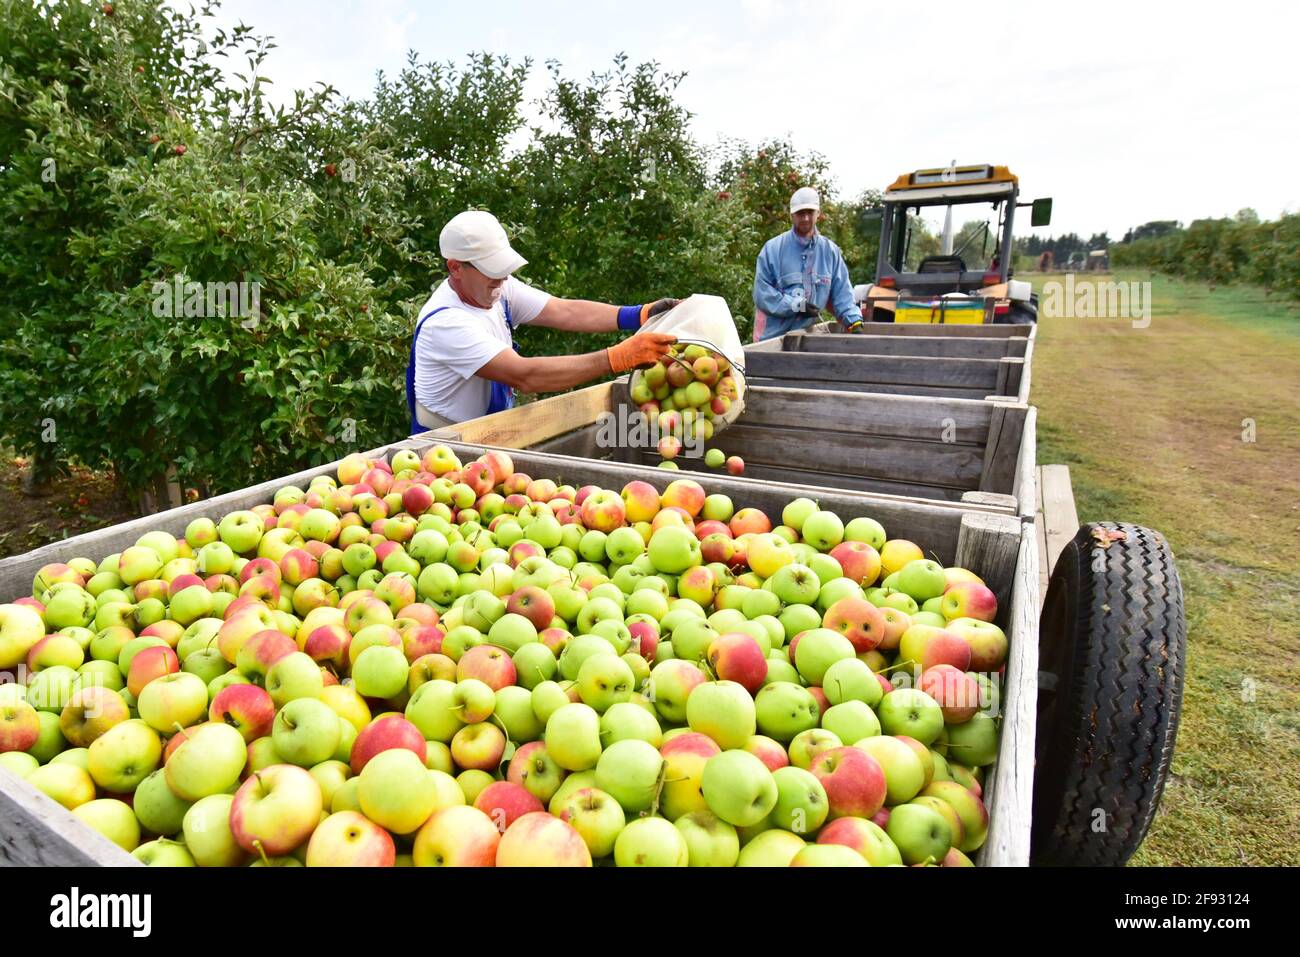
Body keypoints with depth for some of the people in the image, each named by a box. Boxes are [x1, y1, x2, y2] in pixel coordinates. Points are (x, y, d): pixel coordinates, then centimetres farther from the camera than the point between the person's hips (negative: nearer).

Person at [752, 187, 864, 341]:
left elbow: (842, 292, 7)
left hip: (807, 336, 3)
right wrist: (796, 305, -16)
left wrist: (854, 322, -7)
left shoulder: (830, 251, 8)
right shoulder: (773, 248, -3)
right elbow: (762, 293, -8)